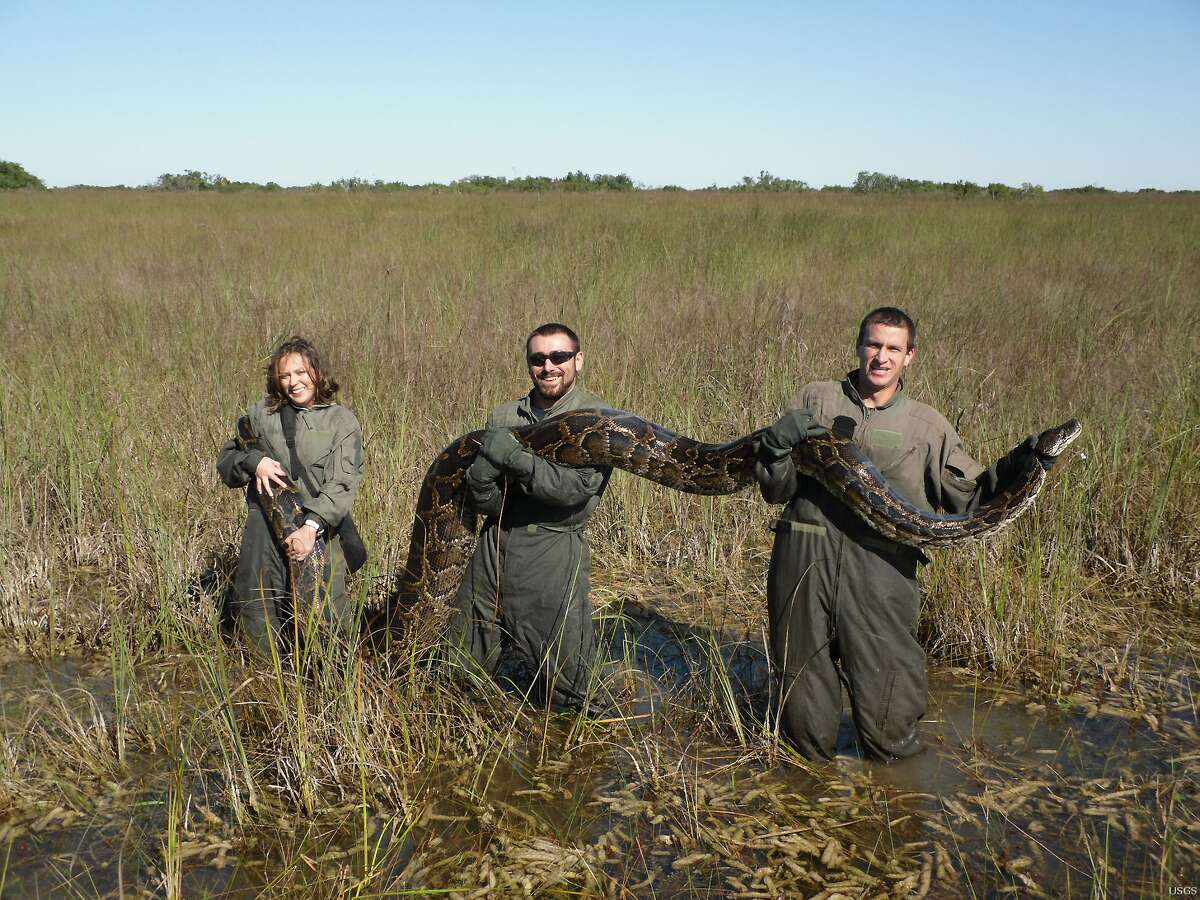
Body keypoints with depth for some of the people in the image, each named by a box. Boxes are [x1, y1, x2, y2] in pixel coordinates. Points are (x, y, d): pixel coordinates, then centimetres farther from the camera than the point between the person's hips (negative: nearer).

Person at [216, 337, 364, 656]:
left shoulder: (342, 422, 2)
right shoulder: (261, 414, 11)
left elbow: (341, 485, -8)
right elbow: (225, 461, 16)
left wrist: (312, 527, -21)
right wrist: (254, 461, -7)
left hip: (317, 530, -3)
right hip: (263, 531, 3)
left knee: (325, 616, -9)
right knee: (255, 615, 7)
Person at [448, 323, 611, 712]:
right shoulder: (504, 416, 8)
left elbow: (576, 487, -20)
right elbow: (479, 496, 2)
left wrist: (514, 458, -18)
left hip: (552, 552, -5)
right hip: (493, 546, 5)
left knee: (562, 681, 3)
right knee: (461, 667, 17)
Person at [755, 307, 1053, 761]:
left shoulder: (927, 426, 12)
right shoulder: (816, 399, 12)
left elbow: (970, 498, 7)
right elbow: (776, 490, 10)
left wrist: (1017, 465, -7)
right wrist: (776, 442, -9)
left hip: (881, 571, 0)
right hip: (804, 558, 1)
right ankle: (811, 766, 38)